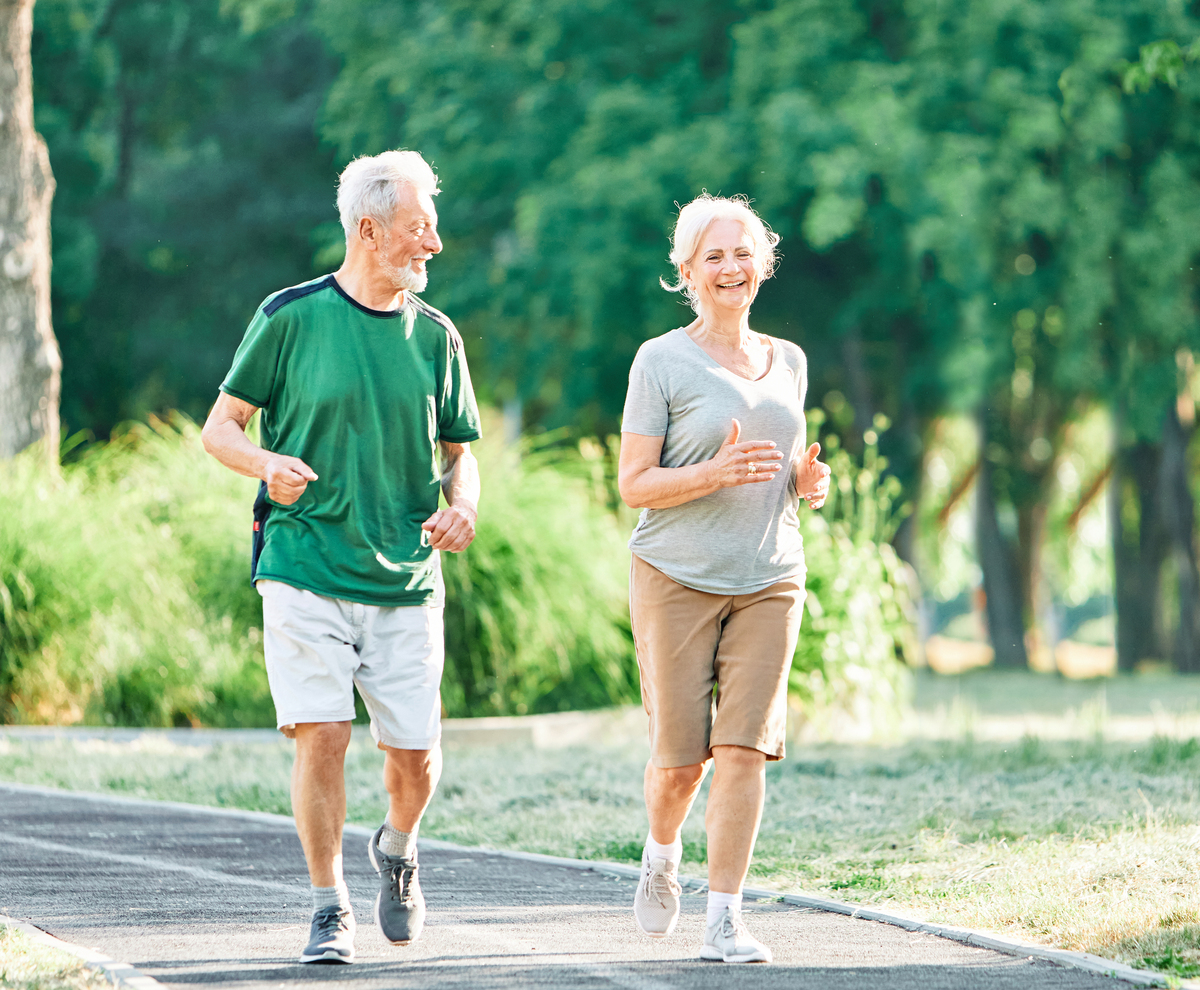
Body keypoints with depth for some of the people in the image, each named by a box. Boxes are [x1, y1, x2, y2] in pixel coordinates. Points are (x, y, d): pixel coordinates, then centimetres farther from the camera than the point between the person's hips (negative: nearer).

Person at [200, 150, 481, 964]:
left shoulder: (435, 335, 7)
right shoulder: (291, 317, -3)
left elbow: (460, 450, 15)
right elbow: (221, 426, 3)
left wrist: (463, 506, -7)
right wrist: (268, 463, -19)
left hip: (406, 583, 3)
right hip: (305, 570, -3)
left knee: (415, 752, 1)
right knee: (321, 736, -12)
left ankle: (398, 850, 34)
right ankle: (331, 909, 3)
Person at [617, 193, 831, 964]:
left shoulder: (788, 362, 12)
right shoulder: (663, 362, -3)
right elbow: (634, 485, -7)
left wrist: (808, 483, 0)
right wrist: (717, 473, -22)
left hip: (769, 581, 3)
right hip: (678, 579, -3)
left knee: (744, 747, -8)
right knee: (682, 756, -1)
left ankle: (725, 919, -5)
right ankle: (662, 854, 31)